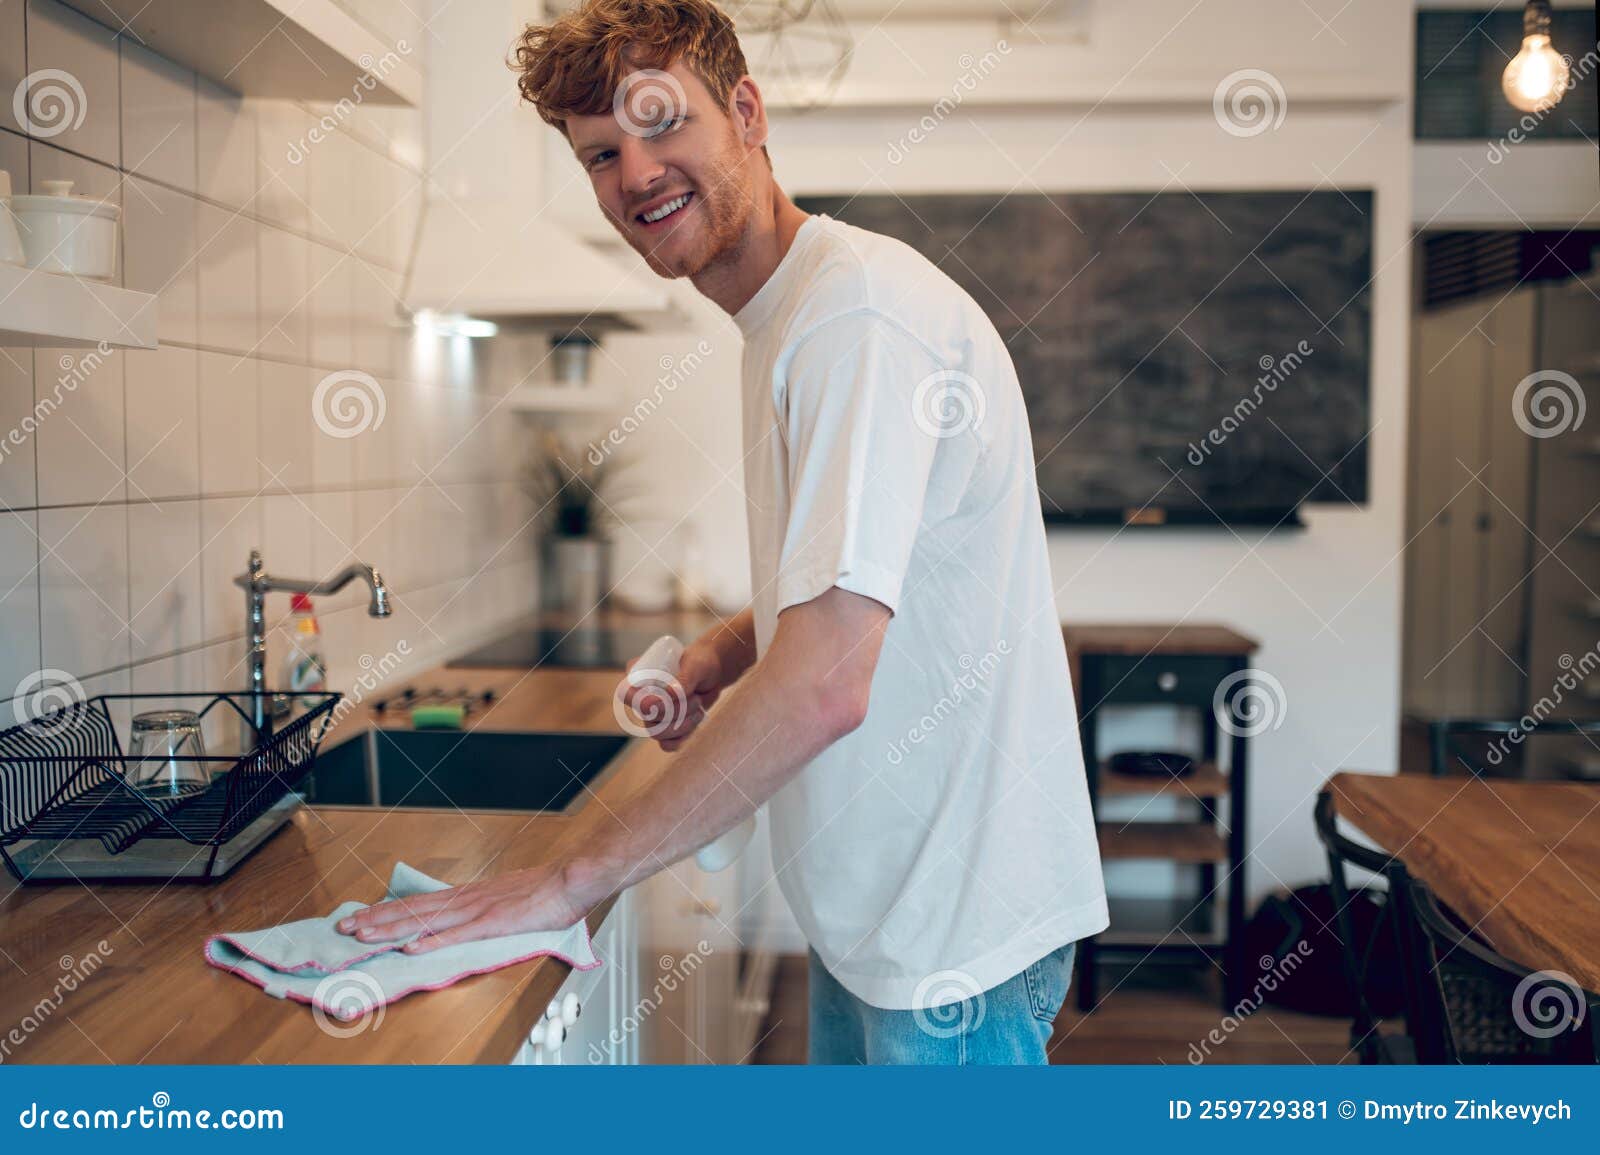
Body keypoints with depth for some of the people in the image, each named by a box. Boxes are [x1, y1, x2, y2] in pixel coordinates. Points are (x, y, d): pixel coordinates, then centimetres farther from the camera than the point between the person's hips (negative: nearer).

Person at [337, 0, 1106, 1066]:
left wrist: (576, 879, -21)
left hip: (956, 926, -9)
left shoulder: (861, 308, -23)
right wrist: (718, 658, 3)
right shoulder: (788, 319, 10)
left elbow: (823, 688, -29)